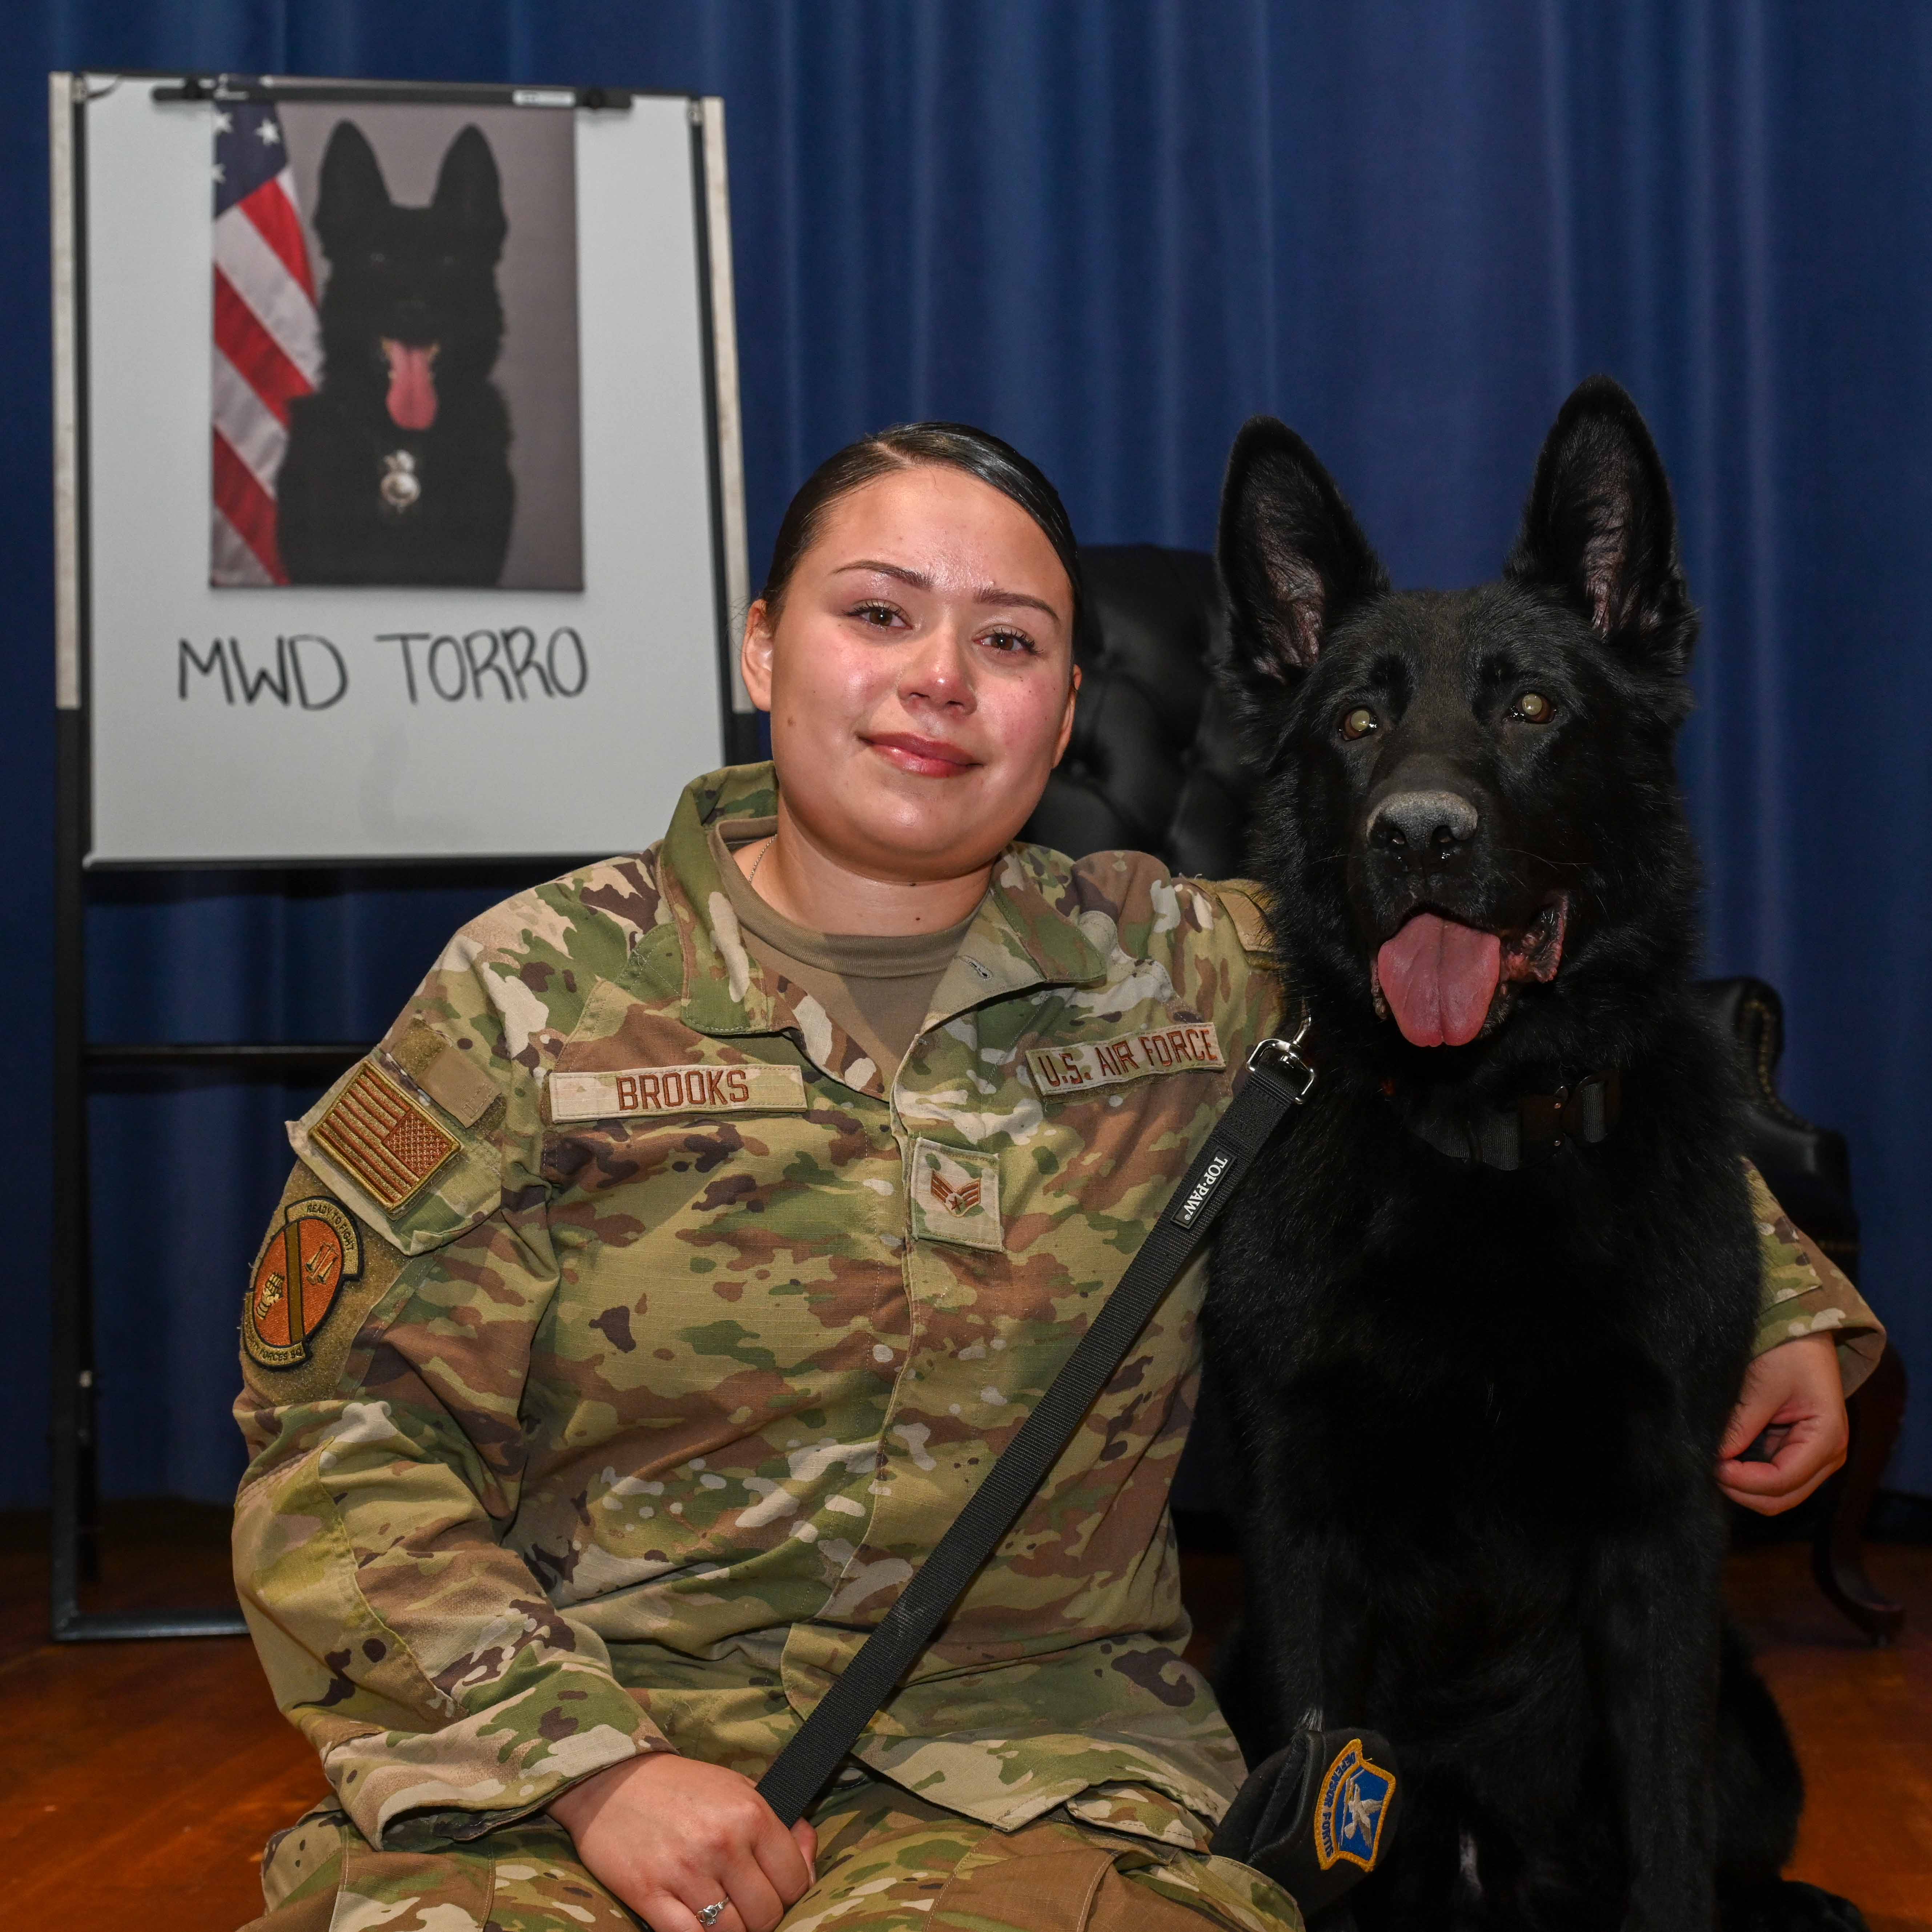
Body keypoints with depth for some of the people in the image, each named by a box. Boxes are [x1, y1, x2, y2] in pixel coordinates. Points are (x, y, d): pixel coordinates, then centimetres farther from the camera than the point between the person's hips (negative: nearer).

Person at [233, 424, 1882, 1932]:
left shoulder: (1180, 969, 7)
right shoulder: (542, 988, 0)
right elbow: (346, 1431, -3)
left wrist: (1775, 1301, 18)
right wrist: (592, 1759, -15)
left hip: (1029, 1737, 2)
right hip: (567, 1736, -1)